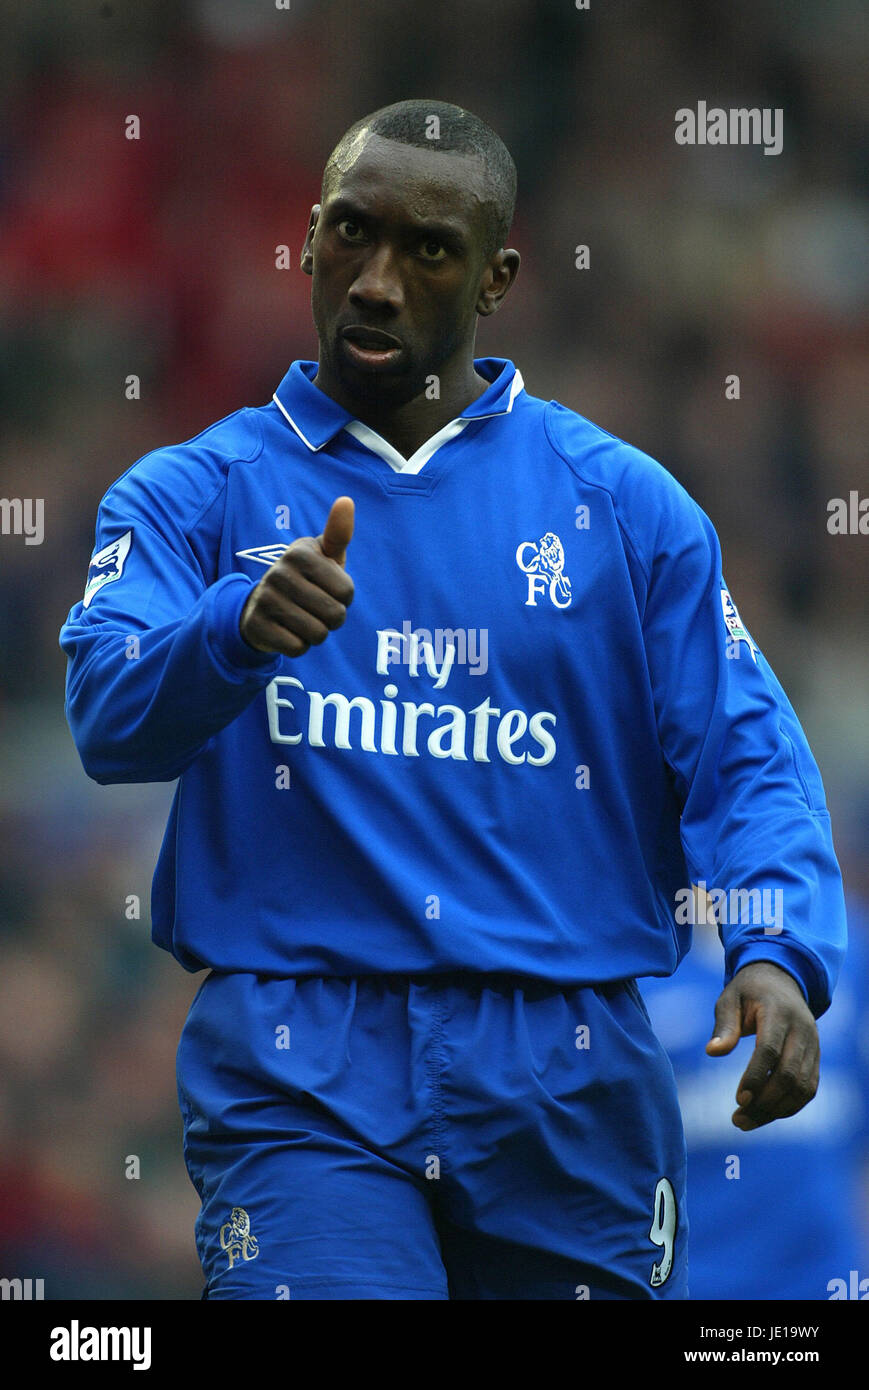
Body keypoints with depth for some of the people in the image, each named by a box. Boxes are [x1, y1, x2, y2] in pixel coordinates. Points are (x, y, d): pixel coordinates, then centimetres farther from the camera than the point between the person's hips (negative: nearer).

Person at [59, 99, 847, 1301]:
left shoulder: (623, 504, 10)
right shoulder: (195, 496, 6)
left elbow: (745, 759, 4)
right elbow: (111, 716, -11)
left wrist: (781, 956, -15)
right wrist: (240, 631, -33)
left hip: (568, 1082, 2)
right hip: (299, 1070, -2)